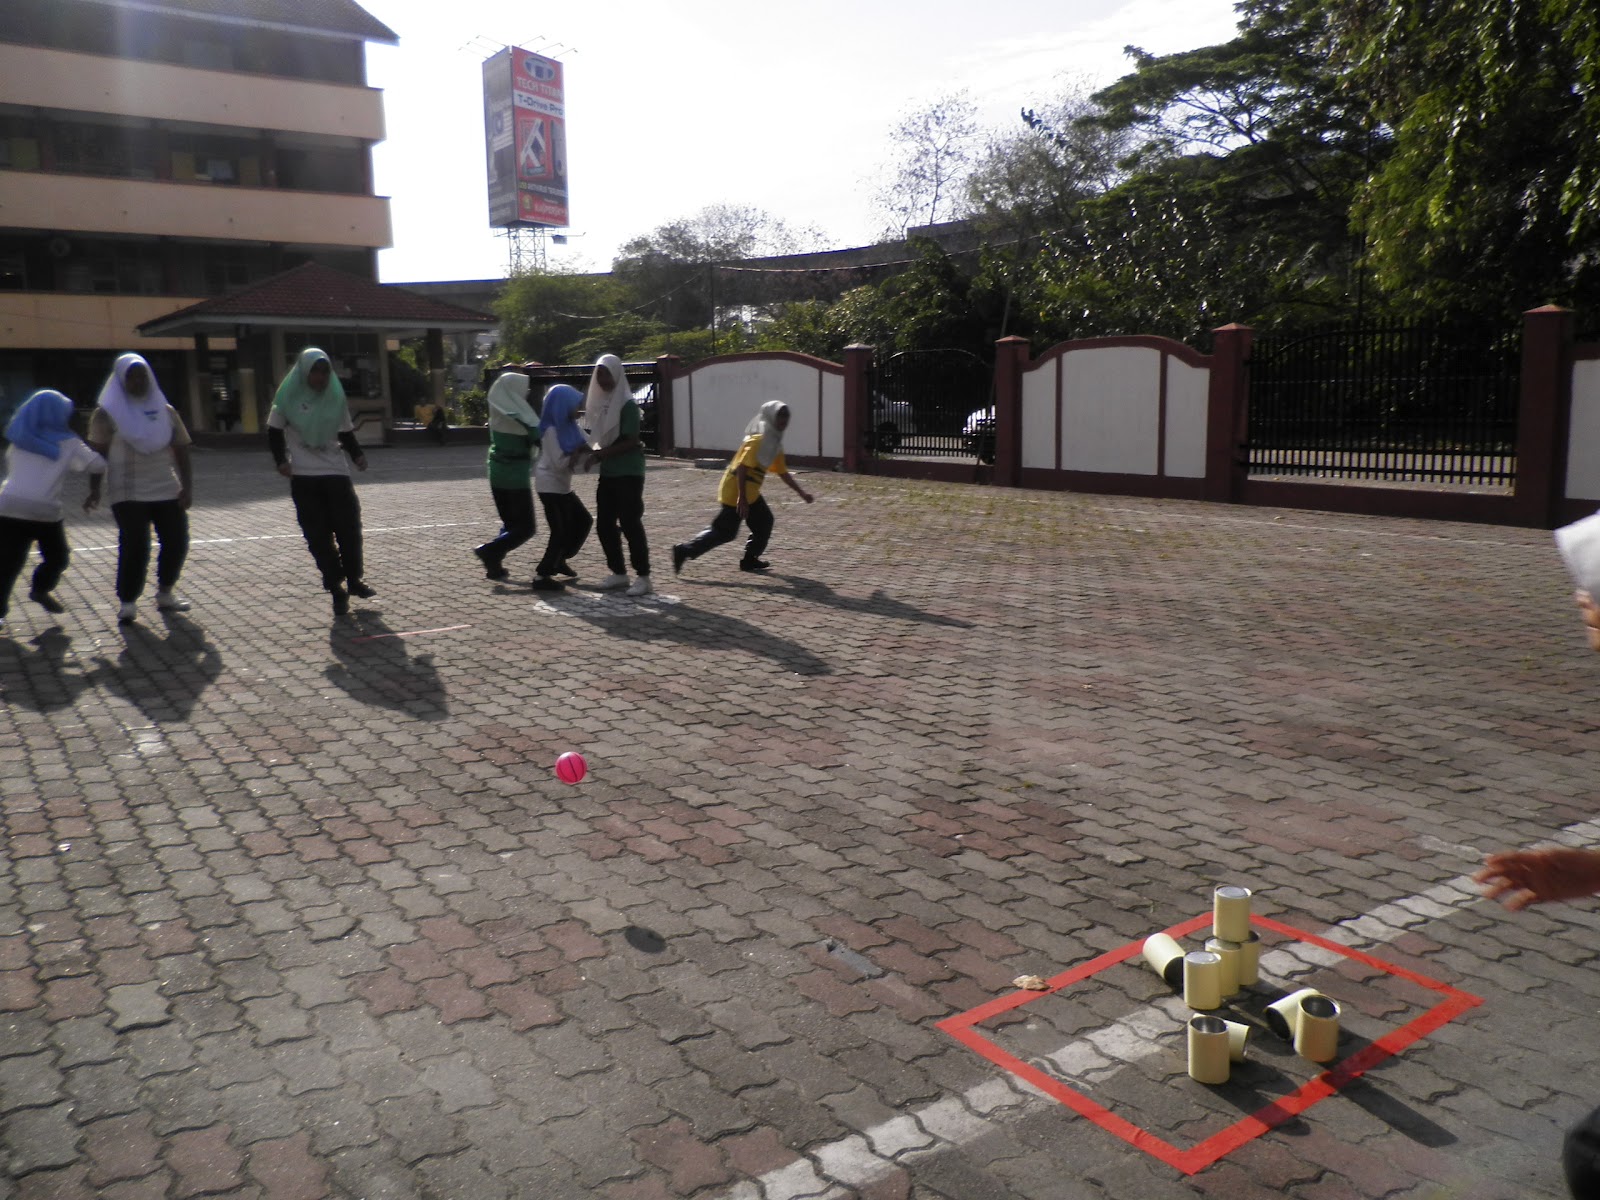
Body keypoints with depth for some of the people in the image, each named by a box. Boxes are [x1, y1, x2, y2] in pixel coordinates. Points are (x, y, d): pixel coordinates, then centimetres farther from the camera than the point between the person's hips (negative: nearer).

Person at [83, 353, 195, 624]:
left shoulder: (166, 411, 10)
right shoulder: (107, 413, 1)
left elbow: (181, 451, 8)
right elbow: (97, 454, -2)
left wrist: (187, 486, -2)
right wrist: (94, 491, -10)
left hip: (167, 491, 4)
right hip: (128, 494, -4)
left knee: (176, 542, 3)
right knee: (134, 546, -11)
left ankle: (165, 593, 22)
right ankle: (127, 602, 1)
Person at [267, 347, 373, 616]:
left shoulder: (336, 397, 6)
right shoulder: (288, 398, 0)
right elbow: (274, 433, 6)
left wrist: (357, 455, -6)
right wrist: (281, 460, -9)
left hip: (336, 472, 2)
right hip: (303, 476, -1)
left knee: (349, 527, -3)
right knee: (318, 535, -1)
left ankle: (354, 579, 16)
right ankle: (336, 588, 6)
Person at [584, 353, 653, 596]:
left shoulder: (627, 404, -12)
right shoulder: (600, 402, 10)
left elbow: (631, 441, -18)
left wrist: (601, 454, -19)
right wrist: (592, 451, 1)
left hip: (629, 472, -8)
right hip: (608, 472, 8)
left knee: (630, 524, -8)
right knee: (604, 525, 8)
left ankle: (643, 577, -3)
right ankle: (619, 573, 20)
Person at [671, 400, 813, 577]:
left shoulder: (775, 443, 11)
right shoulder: (758, 441, -19)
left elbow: (782, 473, 19)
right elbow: (742, 468, -25)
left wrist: (801, 492, 17)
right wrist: (742, 499, -29)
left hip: (751, 492, 10)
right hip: (736, 491, -10)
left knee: (764, 522, 13)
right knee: (724, 531, -8)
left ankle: (750, 560, 23)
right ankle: (684, 551, -5)